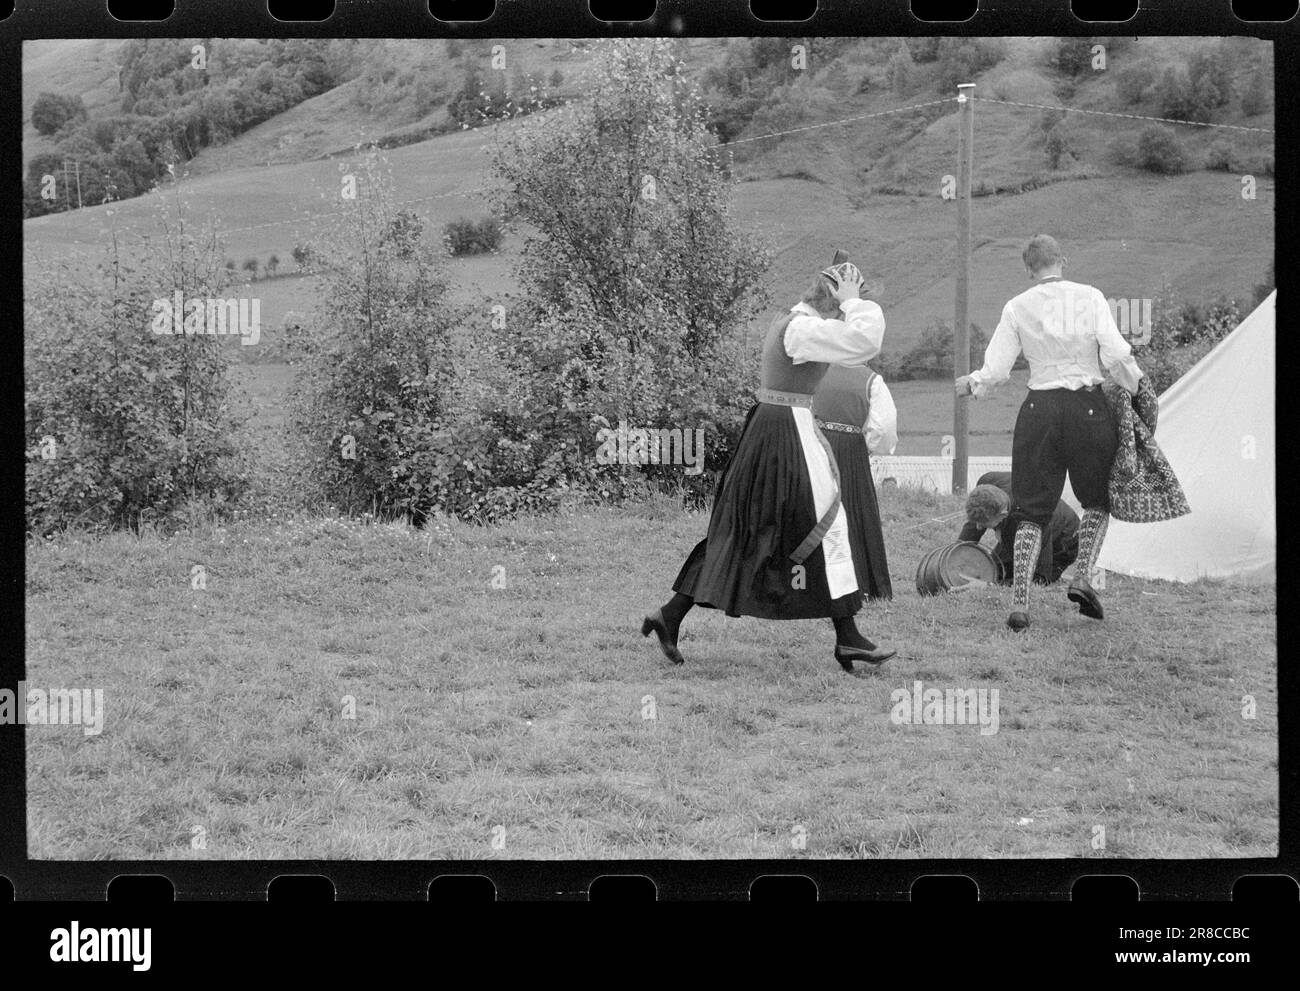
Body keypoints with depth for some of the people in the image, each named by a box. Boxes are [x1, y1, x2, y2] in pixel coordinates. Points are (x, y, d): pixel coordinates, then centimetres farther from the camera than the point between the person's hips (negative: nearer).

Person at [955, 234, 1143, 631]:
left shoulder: (1017, 308, 2)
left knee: (1031, 509, 6)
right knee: (1098, 500, 19)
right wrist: (1137, 386, 8)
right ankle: (1082, 577, 1)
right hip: (1088, 405, -1)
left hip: (1040, 408, 1)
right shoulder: (1090, 297, -1)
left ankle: (1019, 602, -3)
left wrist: (971, 384, 20)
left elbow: (995, 370, 0)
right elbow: (1115, 354, -9)